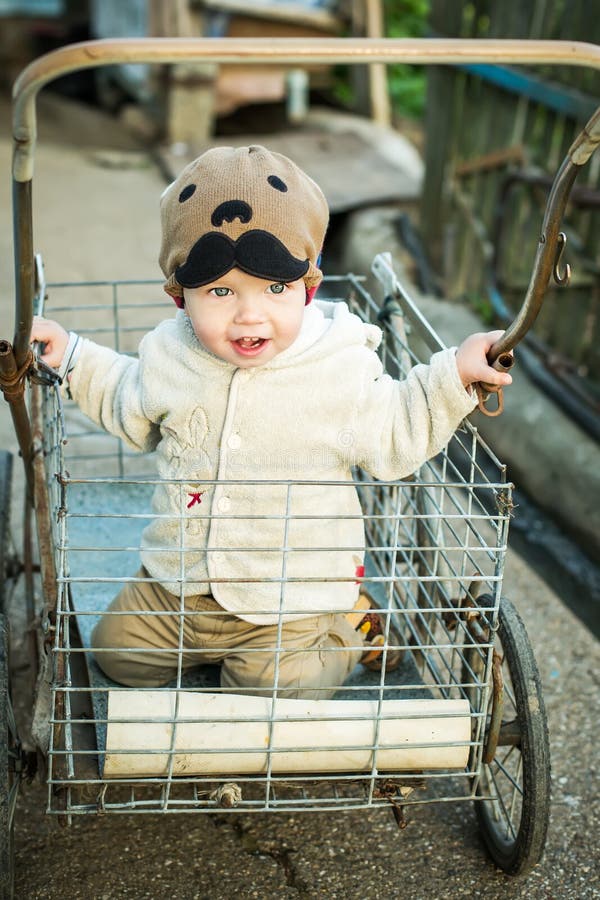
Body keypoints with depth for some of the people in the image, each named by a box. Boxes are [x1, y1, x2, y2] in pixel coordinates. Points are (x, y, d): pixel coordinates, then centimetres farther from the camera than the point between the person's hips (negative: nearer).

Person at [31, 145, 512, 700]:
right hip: (177, 583, 4)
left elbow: (392, 440, -4)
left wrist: (453, 376, -13)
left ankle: (344, 628, 18)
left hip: (291, 596, -4)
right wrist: (74, 358, 8)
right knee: (117, 650, 9)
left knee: (276, 691, -11)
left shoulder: (342, 369, -18)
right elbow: (130, 412, 14)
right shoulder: (168, 356, -8)